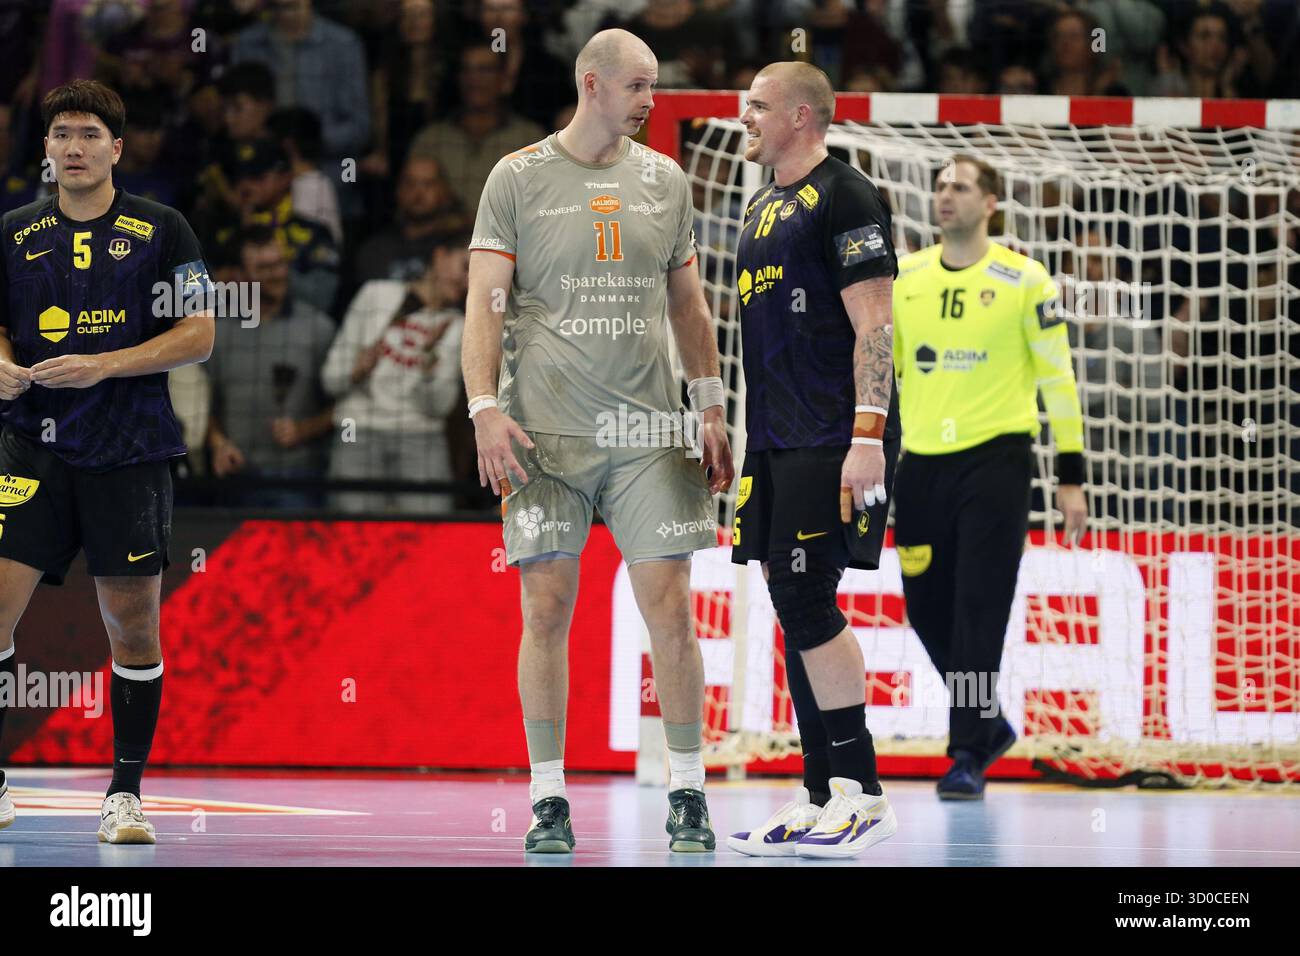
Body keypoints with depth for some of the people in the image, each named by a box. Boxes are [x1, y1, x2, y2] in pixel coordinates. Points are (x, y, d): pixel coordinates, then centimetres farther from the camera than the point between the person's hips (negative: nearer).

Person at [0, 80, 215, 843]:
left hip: (131, 455, -1)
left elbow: (198, 335, -2)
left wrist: (102, 365, -13)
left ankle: (126, 792, 13)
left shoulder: (161, 231, 1)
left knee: (134, 627, 3)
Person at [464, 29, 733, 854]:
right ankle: (549, 802, 7)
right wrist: (486, 410, -11)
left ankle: (688, 795, 6)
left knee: (671, 608, -2)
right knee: (547, 612, -1)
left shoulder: (665, 181, 10)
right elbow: (486, 300, -2)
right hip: (546, 431, -2)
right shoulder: (519, 179, 0)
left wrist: (712, 410, 11)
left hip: (648, 431, 2)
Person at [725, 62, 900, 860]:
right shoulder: (763, 210, 19)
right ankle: (824, 799, 11)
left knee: (806, 600, -13)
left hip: (833, 443, -9)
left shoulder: (845, 198, -8)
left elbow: (874, 324, -15)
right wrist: (748, 442, 22)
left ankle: (863, 792, -8)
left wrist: (867, 435, -22)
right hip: (779, 442, 9)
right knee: (799, 612, 7)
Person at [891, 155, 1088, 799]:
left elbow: (1058, 378, -1)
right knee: (926, 608, 7)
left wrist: (1071, 478, -4)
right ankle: (988, 722, 27)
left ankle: (968, 757, -4)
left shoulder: (1023, 281, -2)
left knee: (979, 608, -8)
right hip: (921, 463, 4)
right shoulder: (902, 279, 8)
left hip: (994, 460, -4)